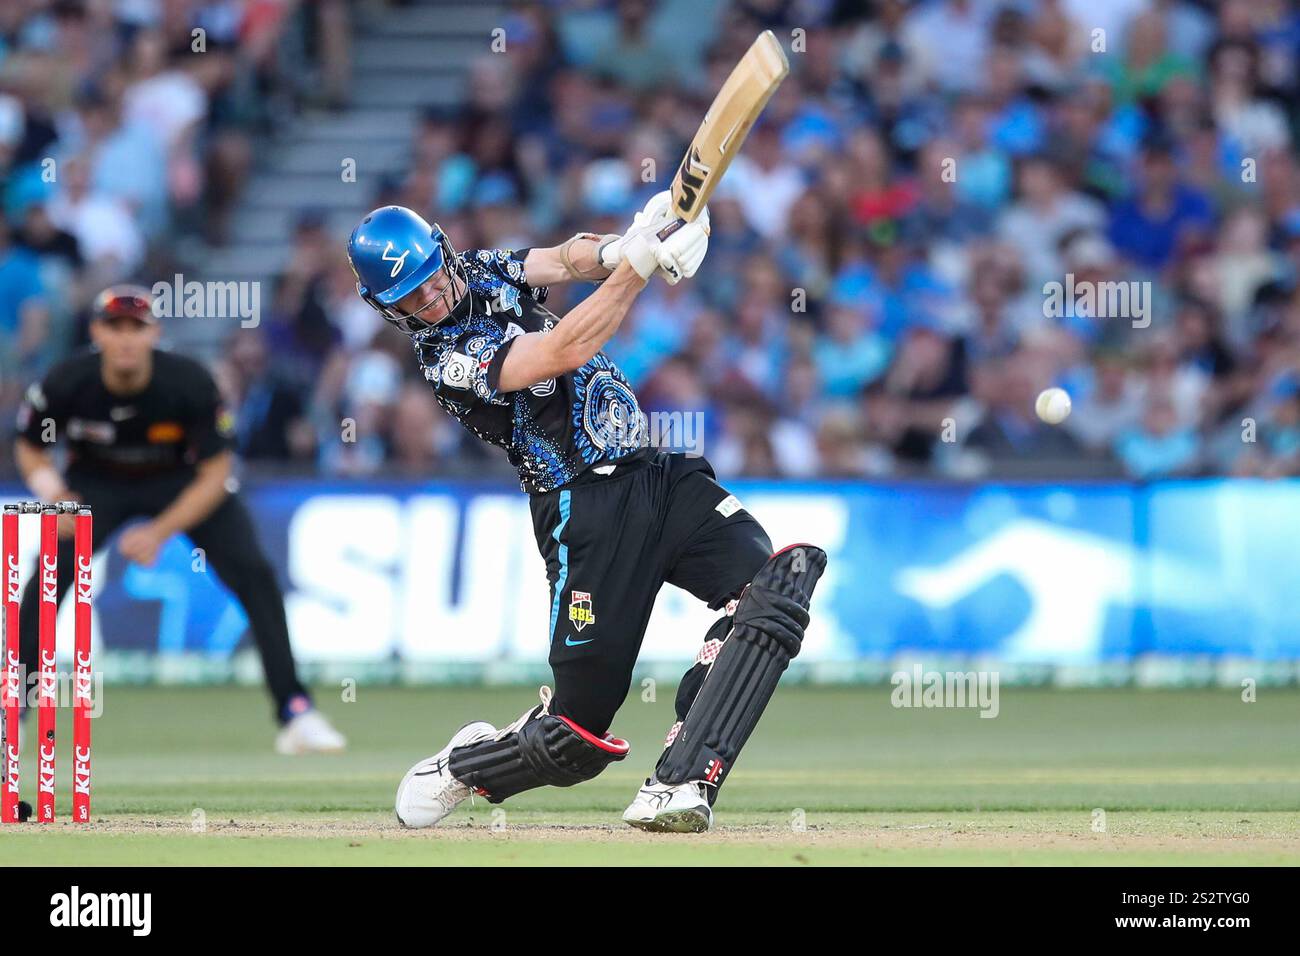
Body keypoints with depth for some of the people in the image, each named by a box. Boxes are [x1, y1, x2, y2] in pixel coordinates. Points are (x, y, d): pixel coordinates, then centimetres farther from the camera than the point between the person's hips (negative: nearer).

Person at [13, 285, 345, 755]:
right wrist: (54, 496, -27)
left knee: (253, 573, -18)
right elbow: (30, 450, -6)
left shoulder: (189, 382, -29)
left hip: (185, 481, -1)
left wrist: (160, 532, -30)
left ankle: (295, 712, -11)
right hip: (97, 483, 1)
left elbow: (215, 474, -20)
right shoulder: (67, 383, -26)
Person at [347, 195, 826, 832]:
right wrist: (640, 264, -30)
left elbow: (566, 261, -1)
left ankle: (680, 781, -25)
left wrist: (610, 252, -25)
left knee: (774, 583, -20)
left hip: (659, 471, 7)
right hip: (589, 510, -7)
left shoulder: (481, 272, 12)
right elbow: (564, 353, -24)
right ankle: (458, 770, 27)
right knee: (575, 736, -6)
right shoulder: (448, 360, -12)